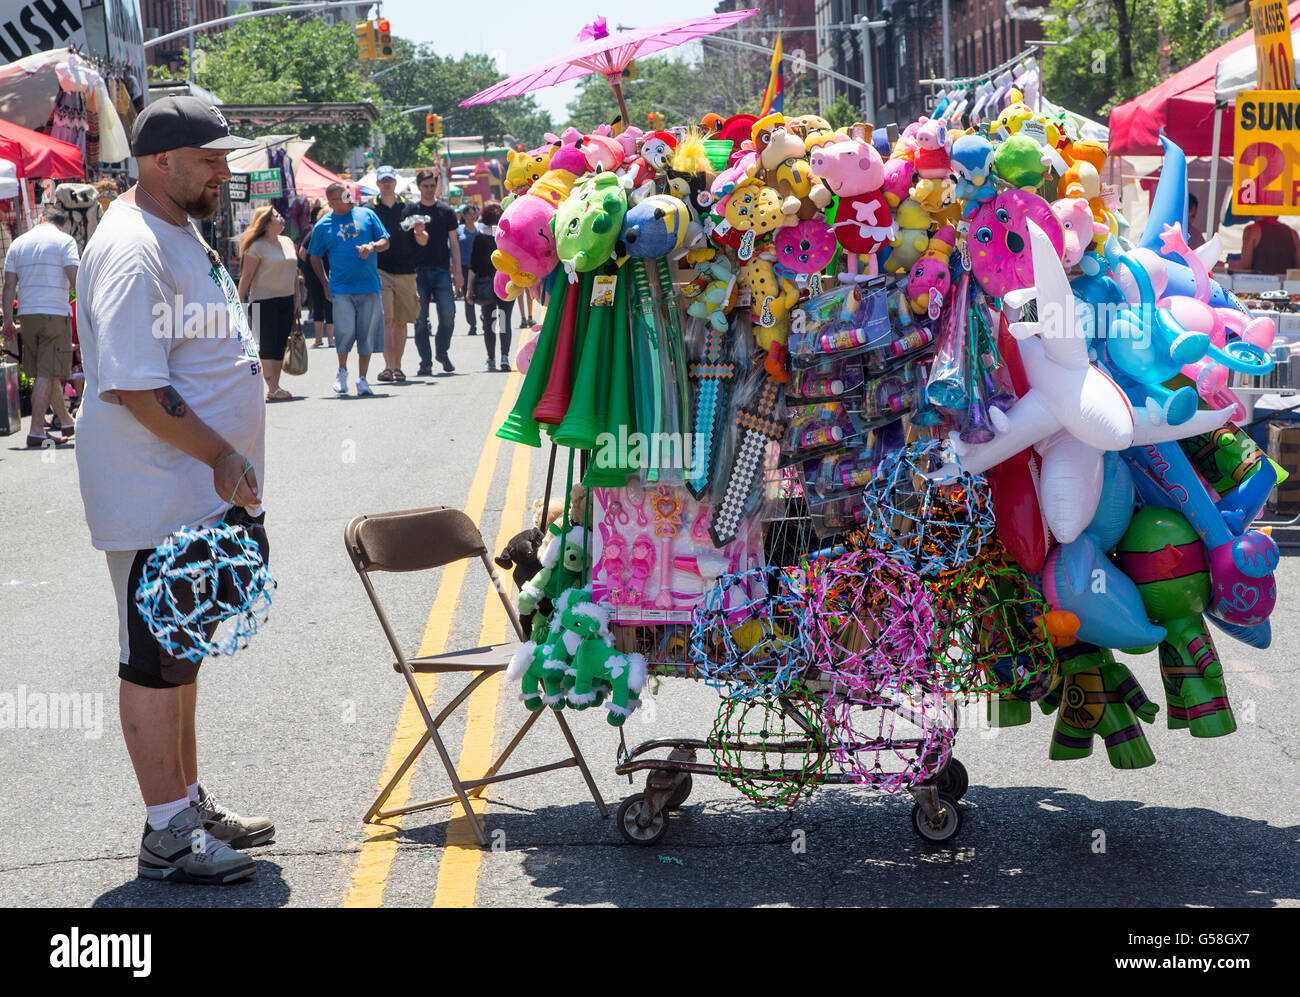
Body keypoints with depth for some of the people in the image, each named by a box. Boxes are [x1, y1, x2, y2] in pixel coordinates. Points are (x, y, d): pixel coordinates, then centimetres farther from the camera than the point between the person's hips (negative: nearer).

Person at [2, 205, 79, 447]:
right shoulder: (64, 240, -2)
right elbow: (75, 279, -12)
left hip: (26, 315, 5)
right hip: (56, 314, -5)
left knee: (48, 373, 16)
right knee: (47, 375, -5)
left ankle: (66, 421, 29)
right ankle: (36, 432, -9)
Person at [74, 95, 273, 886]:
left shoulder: (184, 235, 14)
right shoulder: (131, 250, -19)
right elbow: (135, 387, -25)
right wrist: (222, 457, -21)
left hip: (204, 490, 10)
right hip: (157, 500, -10)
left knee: (181, 652, 18)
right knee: (156, 658, -1)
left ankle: (189, 802, 29)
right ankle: (168, 834, 8)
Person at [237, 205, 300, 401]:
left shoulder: (288, 242, 12)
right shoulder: (257, 247, -9)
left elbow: (294, 272, 18)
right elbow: (246, 277, -10)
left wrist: (297, 298, 14)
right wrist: (240, 303, -14)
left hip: (286, 300, 7)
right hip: (265, 302, -7)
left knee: (280, 345, 6)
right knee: (268, 346, -5)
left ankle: (275, 387, 11)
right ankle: (272, 389, -4)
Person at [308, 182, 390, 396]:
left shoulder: (367, 215, 7)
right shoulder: (322, 226, 5)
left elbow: (385, 242, 11)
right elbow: (315, 257, 14)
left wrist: (372, 246, -10)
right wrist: (326, 284, 7)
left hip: (370, 287, 2)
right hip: (341, 288, -2)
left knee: (367, 334, 2)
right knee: (345, 331, -12)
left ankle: (362, 380, 13)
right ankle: (342, 371, 12)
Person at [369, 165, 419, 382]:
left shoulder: (408, 207, 10)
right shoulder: (370, 209, 7)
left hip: (405, 272, 2)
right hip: (380, 270, -2)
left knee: (401, 322, 7)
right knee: (386, 319, -14)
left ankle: (397, 367, 14)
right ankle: (388, 366, -17)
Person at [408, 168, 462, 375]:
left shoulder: (446, 210, 9)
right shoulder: (411, 211, 7)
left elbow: (453, 243, 10)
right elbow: (421, 241, 1)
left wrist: (457, 272, 5)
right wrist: (418, 233, -23)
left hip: (441, 270, 0)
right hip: (419, 271, 0)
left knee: (448, 313, -10)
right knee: (421, 318, -1)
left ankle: (442, 352, 13)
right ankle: (425, 361, 6)